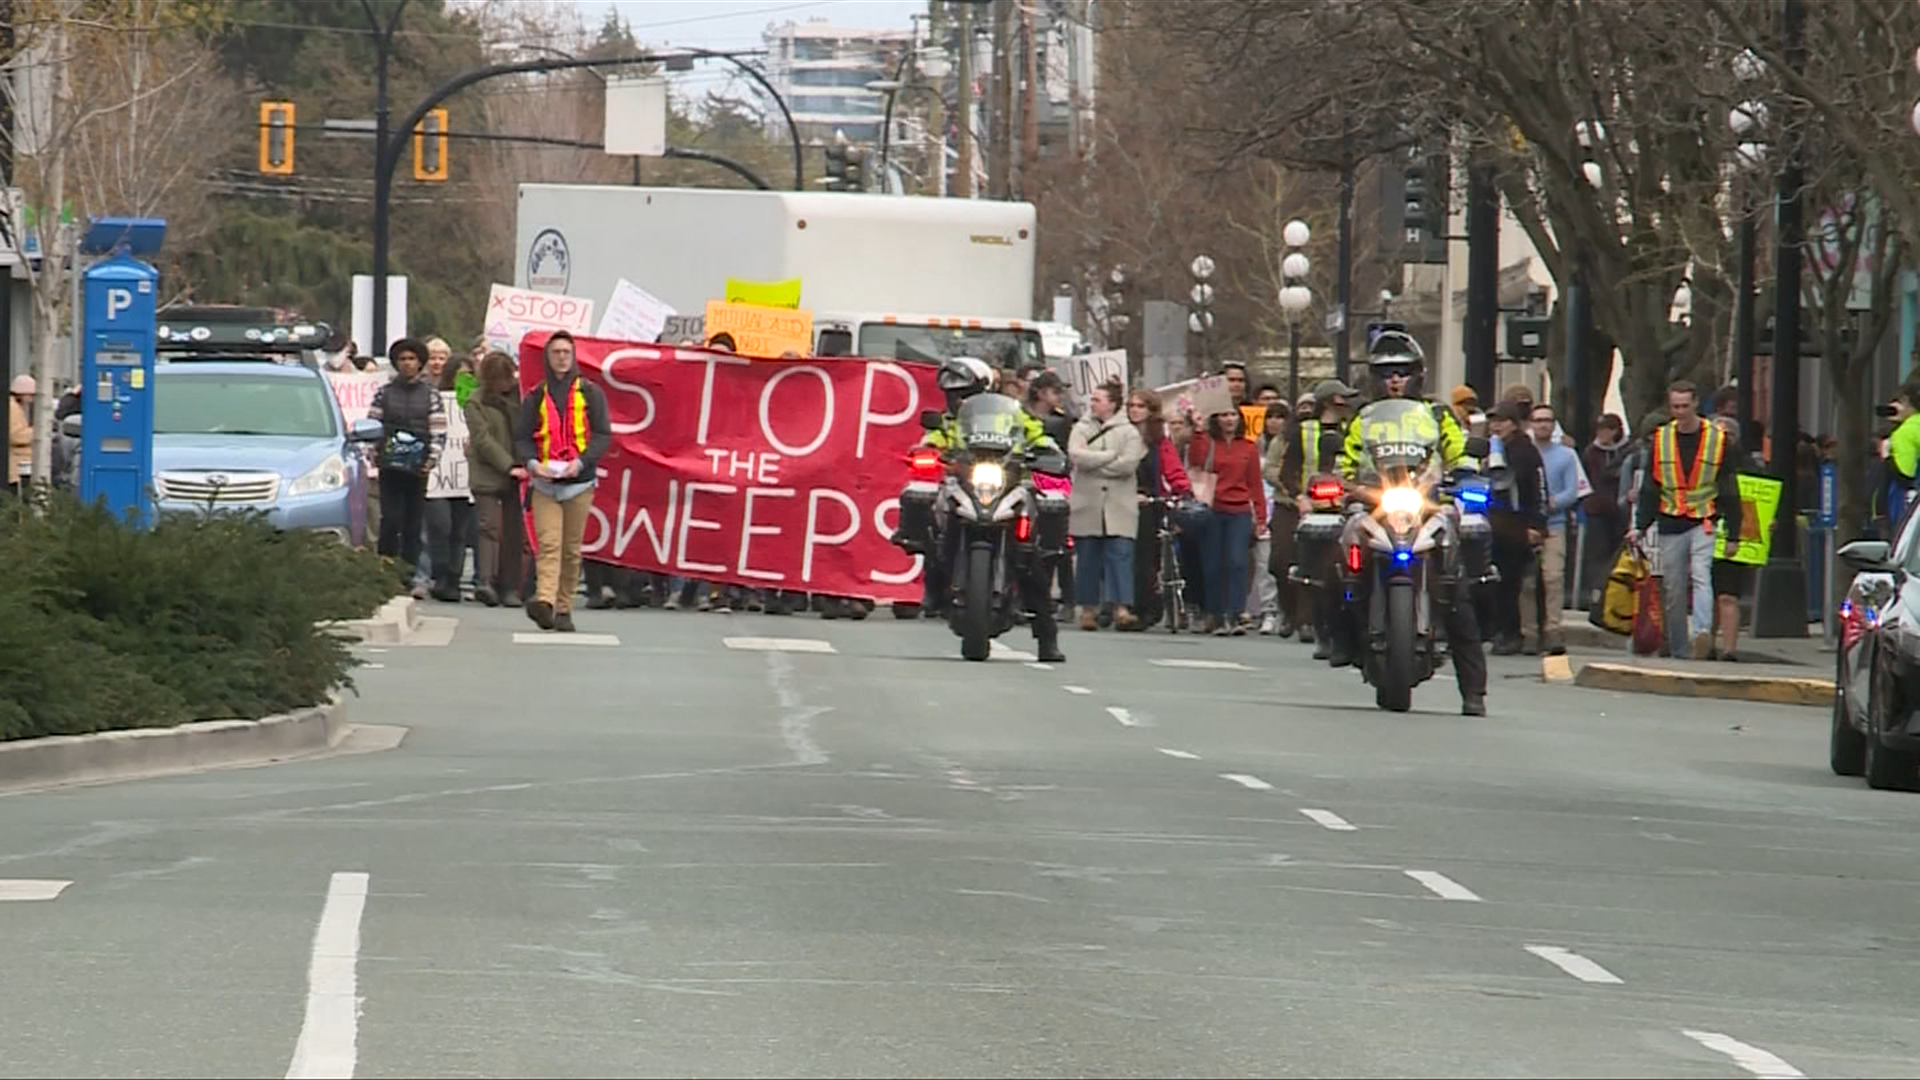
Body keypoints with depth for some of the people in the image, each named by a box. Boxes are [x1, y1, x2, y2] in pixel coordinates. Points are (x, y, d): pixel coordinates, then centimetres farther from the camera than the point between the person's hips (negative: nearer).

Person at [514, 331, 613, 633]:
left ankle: (564, 609, 10)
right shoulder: (536, 397, 10)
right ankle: (545, 602, -28)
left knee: (572, 549, 3)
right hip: (545, 483, 0)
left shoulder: (590, 394, 6)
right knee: (548, 544, -14)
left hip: (579, 482, 0)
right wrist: (532, 463, -11)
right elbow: (522, 438, 9)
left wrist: (581, 462, -14)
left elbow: (603, 435, 1)